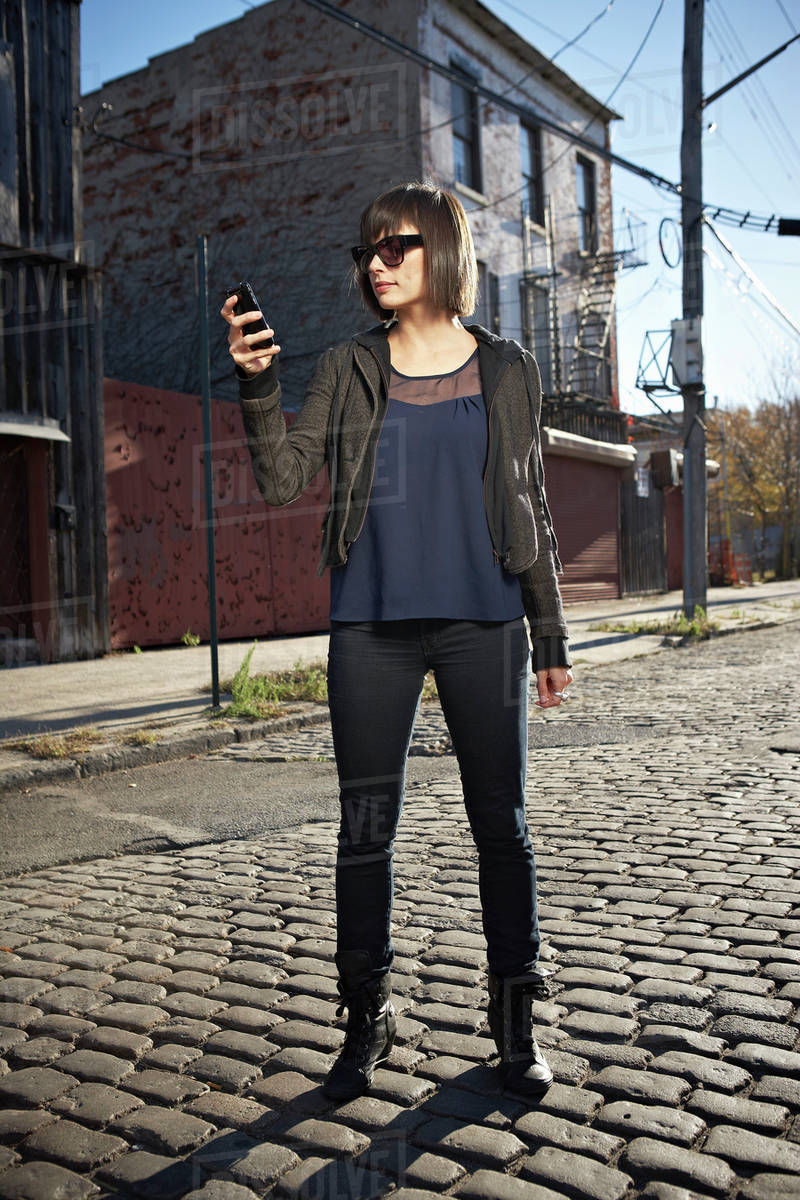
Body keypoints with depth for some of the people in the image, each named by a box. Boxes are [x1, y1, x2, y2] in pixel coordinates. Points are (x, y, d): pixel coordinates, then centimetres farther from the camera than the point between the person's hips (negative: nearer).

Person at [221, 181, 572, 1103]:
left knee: (501, 821, 4)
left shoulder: (507, 370, 7)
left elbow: (531, 510, 8)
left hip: (483, 624, 0)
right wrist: (256, 387, -15)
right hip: (371, 628, 1)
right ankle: (367, 1018, 23)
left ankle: (515, 1021, 22)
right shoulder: (348, 370, 8)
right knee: (365, 827, 5)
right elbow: (283, 482, 0)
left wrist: (550, 635, 6)